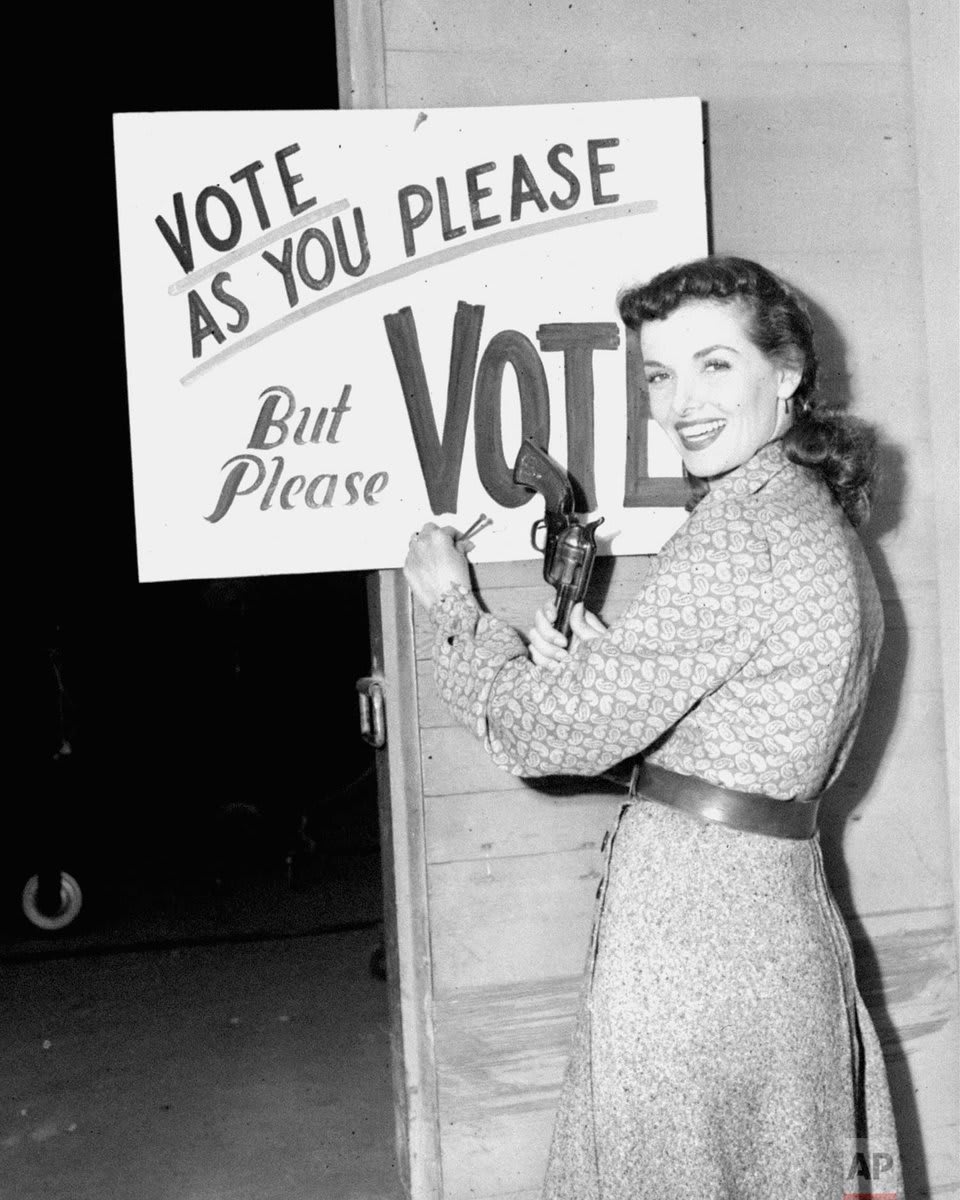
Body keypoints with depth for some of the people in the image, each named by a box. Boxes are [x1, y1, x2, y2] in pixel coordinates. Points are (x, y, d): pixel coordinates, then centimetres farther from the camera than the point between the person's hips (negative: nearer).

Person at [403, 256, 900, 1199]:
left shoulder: (741, 533, -19)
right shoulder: (825, 523, 12)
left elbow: (564, 731, -18)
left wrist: (453, 606, -3)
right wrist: (588, 659, 6)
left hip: (690, 927, -9)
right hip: (781, 913, 9)